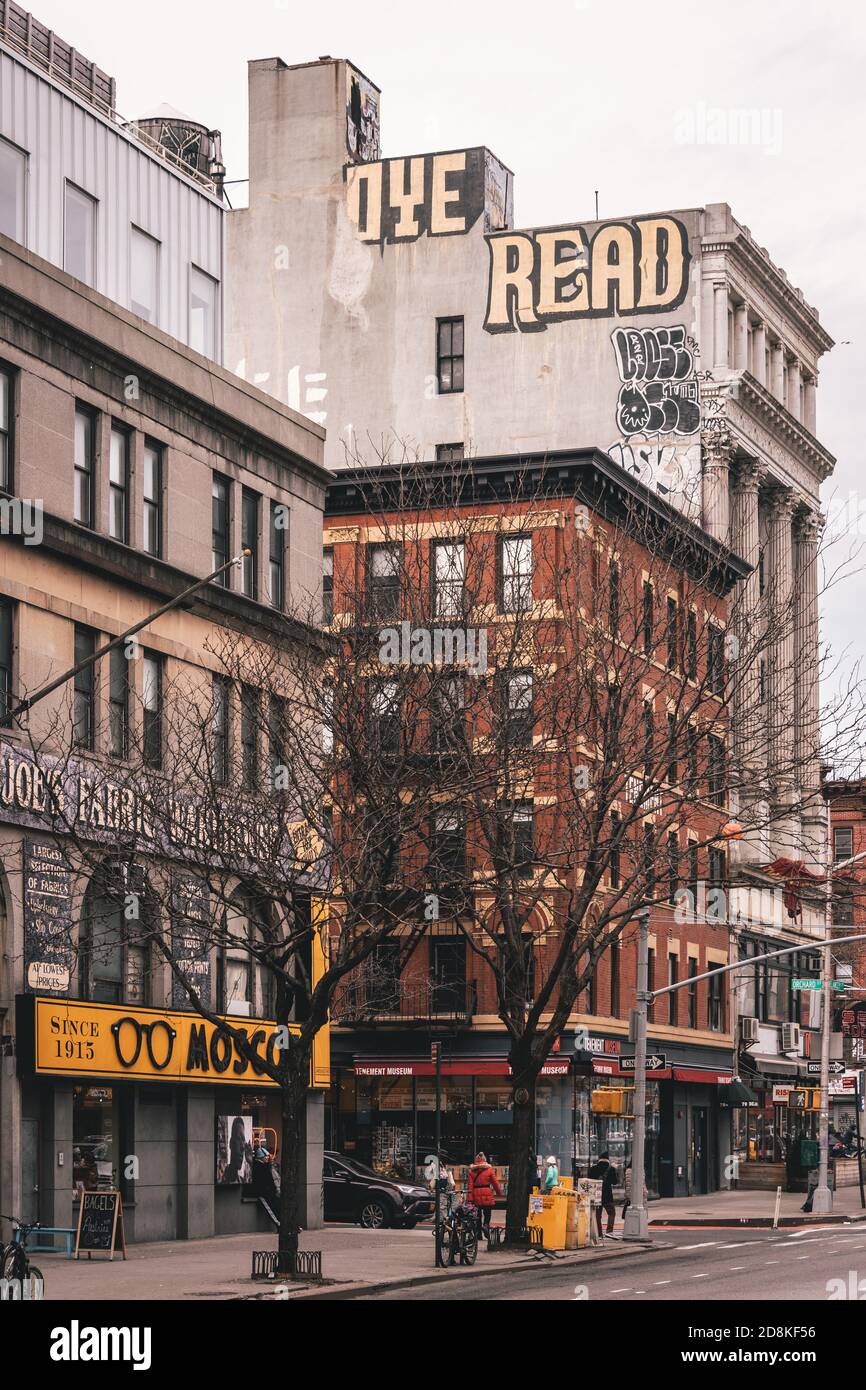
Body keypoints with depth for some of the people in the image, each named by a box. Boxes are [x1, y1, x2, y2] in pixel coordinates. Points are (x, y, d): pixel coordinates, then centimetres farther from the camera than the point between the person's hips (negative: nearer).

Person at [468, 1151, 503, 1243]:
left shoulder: (472, 1171, 2)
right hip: (487, 1193, -2)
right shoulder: (489, 1170, -1)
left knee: (478, 1215, 11)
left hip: (476, 1195, 2)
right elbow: (495, 1183, 1)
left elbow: (470, 1185, -1)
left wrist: (470, 1198, -2)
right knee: (487, 1214, 8)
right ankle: (486, 1225, -22)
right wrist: (499, 1193, 15)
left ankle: (479, 1234, 12)